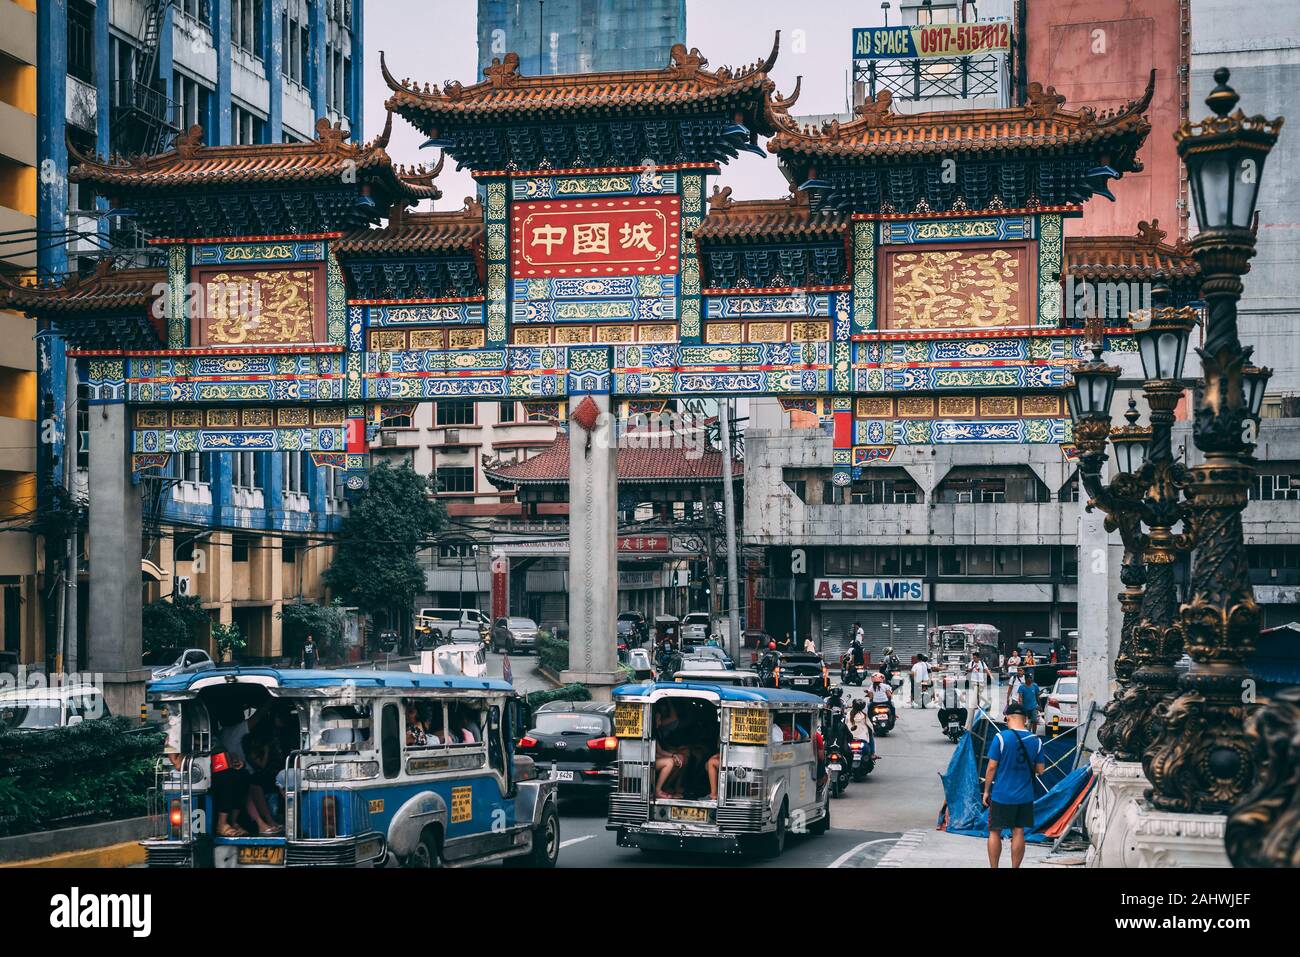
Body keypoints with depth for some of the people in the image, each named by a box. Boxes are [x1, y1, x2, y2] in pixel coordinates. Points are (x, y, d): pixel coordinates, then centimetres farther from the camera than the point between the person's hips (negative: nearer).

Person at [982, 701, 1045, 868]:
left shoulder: (1001, 737, -12)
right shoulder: (1036, 741, -1)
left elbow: (992, 767, -10)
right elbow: (1040, 770, 5)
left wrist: (986, 791, 0)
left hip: (1001, 794, -3)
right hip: (1025, 796, 3)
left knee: (995, 832, 8)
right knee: (1018, 832, 9)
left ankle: (993, 867, 10)